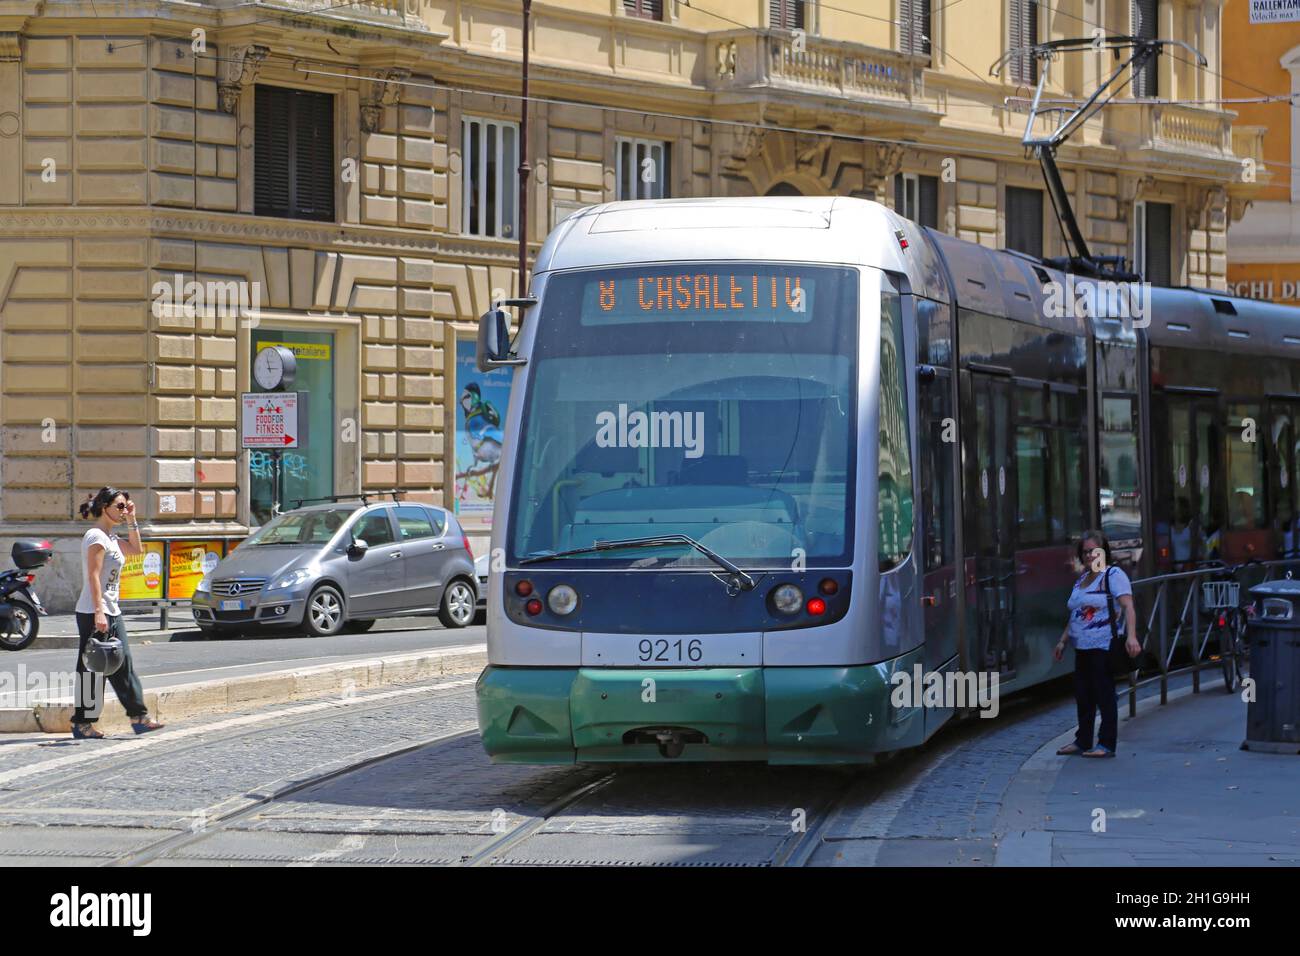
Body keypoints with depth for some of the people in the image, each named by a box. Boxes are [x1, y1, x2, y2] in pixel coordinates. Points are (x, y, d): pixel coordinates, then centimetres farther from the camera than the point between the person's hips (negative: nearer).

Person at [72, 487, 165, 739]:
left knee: (123, 666, 8)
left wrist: (131, 520, 18)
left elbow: (136, 549, 29)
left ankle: (138, 718, 9)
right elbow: (93, 576, -20)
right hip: (93, 613, -10)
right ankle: (82, 723, 1)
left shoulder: (109, 538, 15)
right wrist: (99, 612, -25)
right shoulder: (96, 537, -13)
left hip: (111, 612, 10)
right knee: (92, 669, -5)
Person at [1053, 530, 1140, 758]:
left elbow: (1128, 607, -17)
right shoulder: (1082, 580, 19)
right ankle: (1082, 741, 22)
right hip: (1082, 648, 8)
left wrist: (1131, 636, -29)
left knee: (1104, 695, -4)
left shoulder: (1114, 575, -7)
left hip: (1104, 647, -8)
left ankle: (1106, 745, 0)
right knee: (1083, 696, 12)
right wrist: (1063, 641, 22)